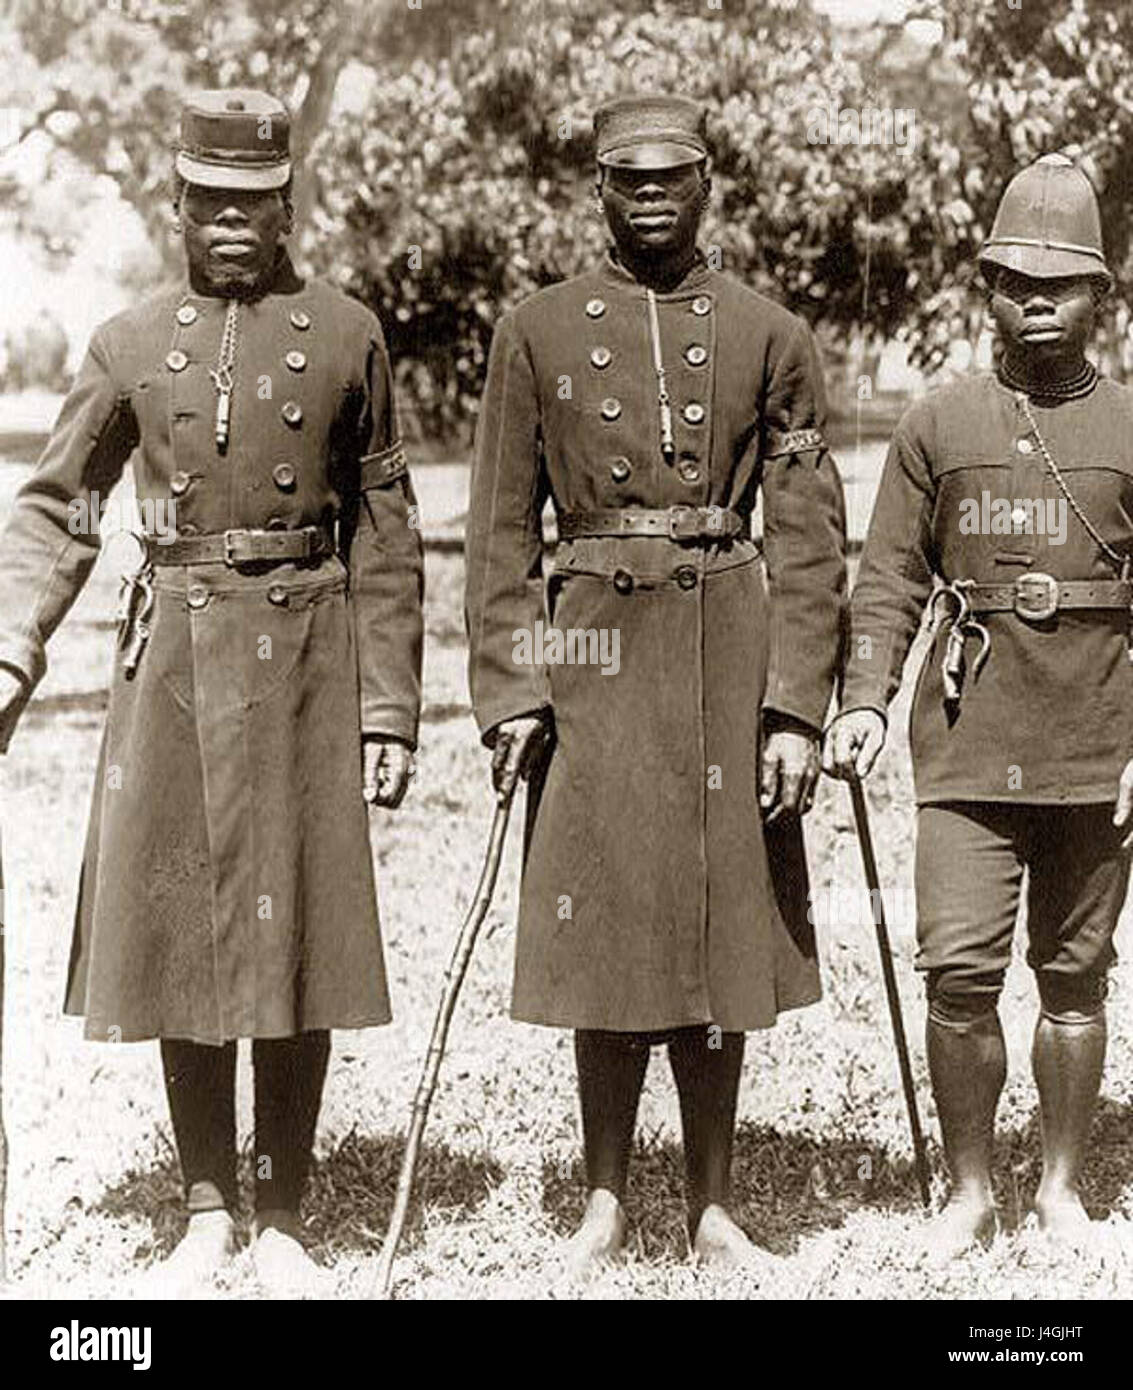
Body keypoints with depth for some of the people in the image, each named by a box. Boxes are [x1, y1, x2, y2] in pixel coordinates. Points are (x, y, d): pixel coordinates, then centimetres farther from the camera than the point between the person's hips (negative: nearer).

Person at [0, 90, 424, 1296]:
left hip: (304, 662, -1)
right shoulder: (129, 345, 6)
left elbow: (385, 539, 4)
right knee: (173, 933, 5)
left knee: (297, 939, 2)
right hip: (171, 663, 2)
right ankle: (207, 1215, 19)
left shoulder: (348, 338, 4)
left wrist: (389, 709, -1)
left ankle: (281, 1221, 15)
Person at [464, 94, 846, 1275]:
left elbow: (809, 537, 2)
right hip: (594, 667, 0)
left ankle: (711, 1208, 18)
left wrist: (797, 706, -6)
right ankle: (605, 1204, 17)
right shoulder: (536, 333, 6)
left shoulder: (770, 337, 6)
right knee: (603, 936, 3)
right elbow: (500, 531, 5)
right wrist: (506, 691, -4)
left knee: (725, 939, 6)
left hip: (730, 666, 1)